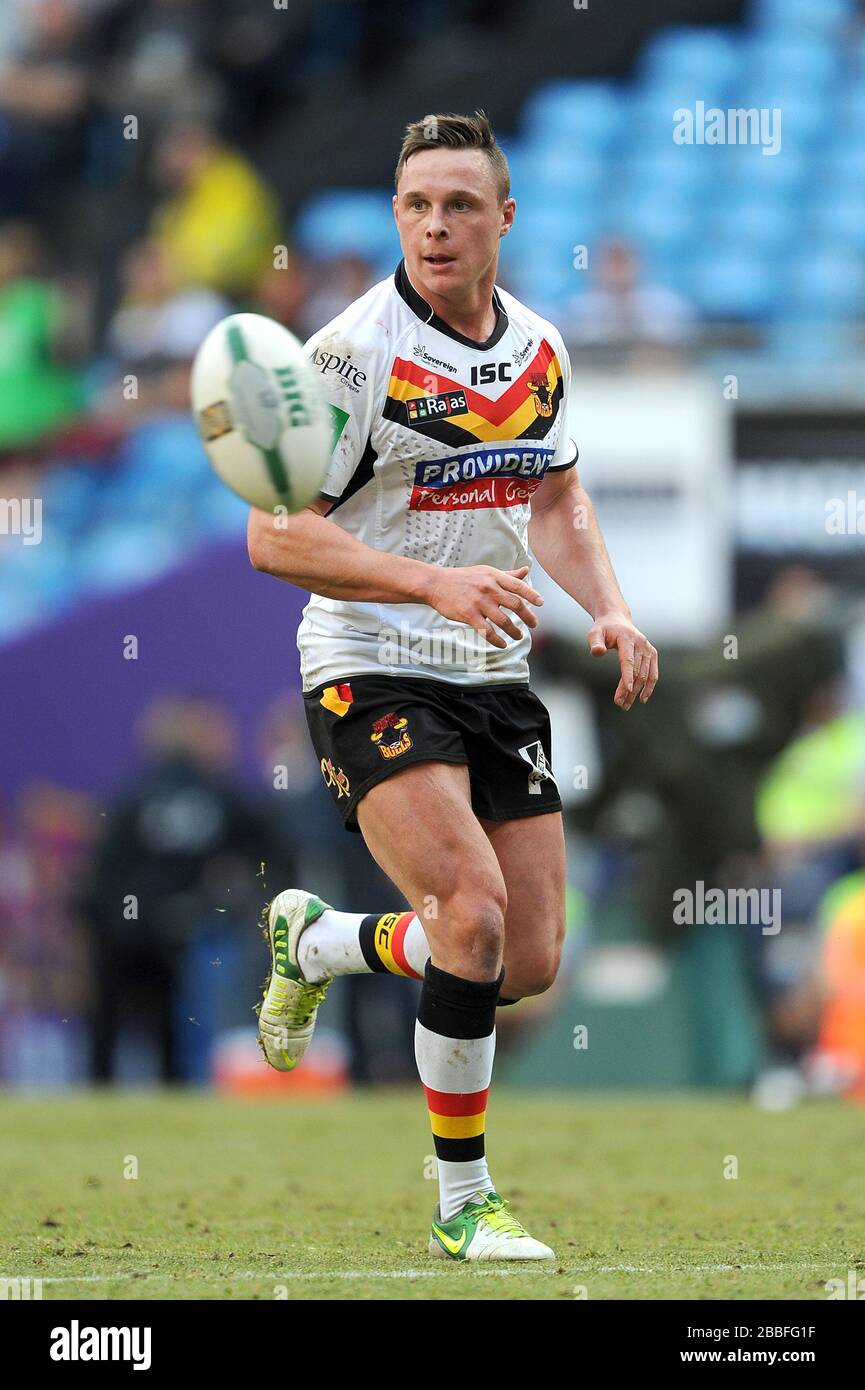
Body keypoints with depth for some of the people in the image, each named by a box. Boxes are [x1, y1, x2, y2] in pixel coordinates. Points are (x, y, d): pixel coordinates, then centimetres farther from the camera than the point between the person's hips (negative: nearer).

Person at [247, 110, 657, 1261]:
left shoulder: (539, 350, 6)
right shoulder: (355, 353, -14)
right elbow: (274, 534, -16)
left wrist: (611, 608, 3)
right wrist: (437, 583, -25)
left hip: (495, 676, 6)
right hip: (372, 676, -6)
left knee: (529, 963, 4)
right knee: (473, 909, -24)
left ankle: (315, 940, 33)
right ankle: (462, 1200, -8)